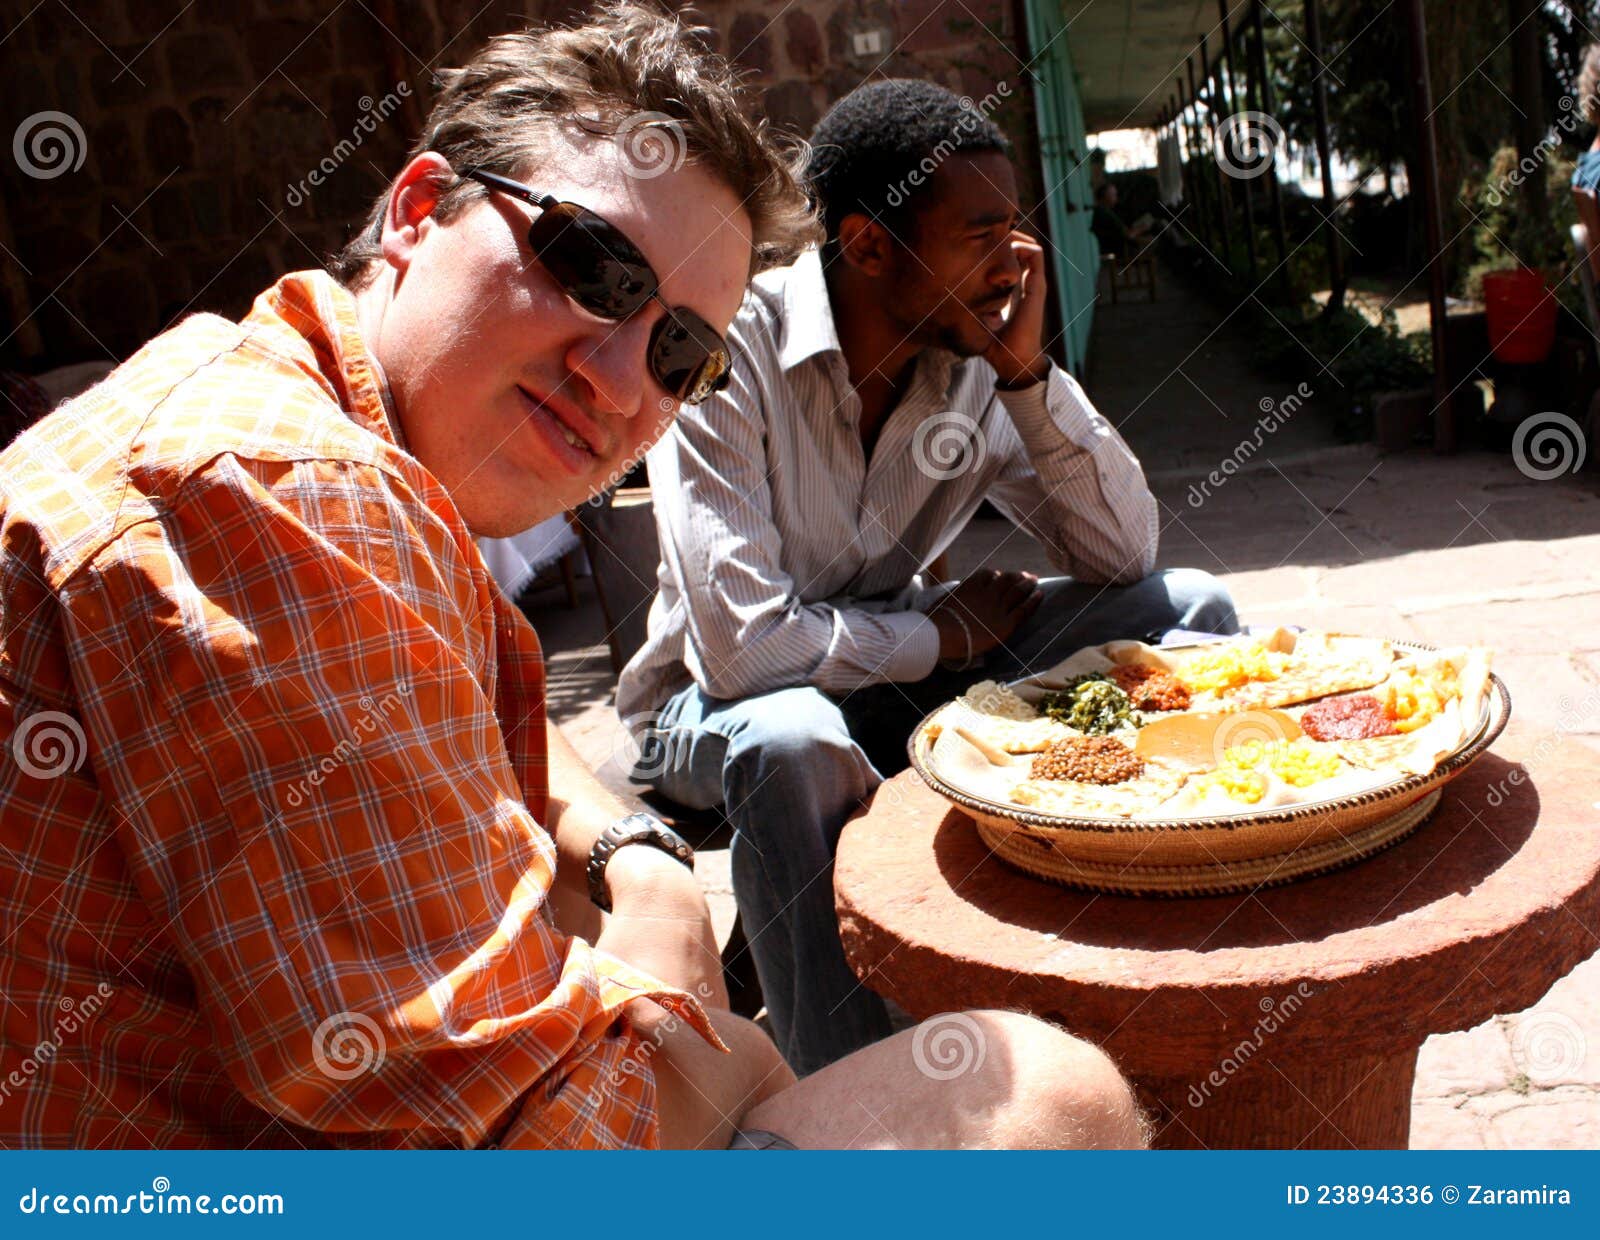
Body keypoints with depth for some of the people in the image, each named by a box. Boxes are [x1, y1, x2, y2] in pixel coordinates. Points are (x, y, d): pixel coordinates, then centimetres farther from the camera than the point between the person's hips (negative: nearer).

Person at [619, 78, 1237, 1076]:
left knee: (1191, 612, -8)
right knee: (794, 740, -42)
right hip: (722, 702, -5)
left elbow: (1124, 557, -9)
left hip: (904, 678, 6)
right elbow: (740, 642, -32)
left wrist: (1029, 373, -21)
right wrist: (948, 632, -17)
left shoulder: (977, 360, -8)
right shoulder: (732, 352, -25)